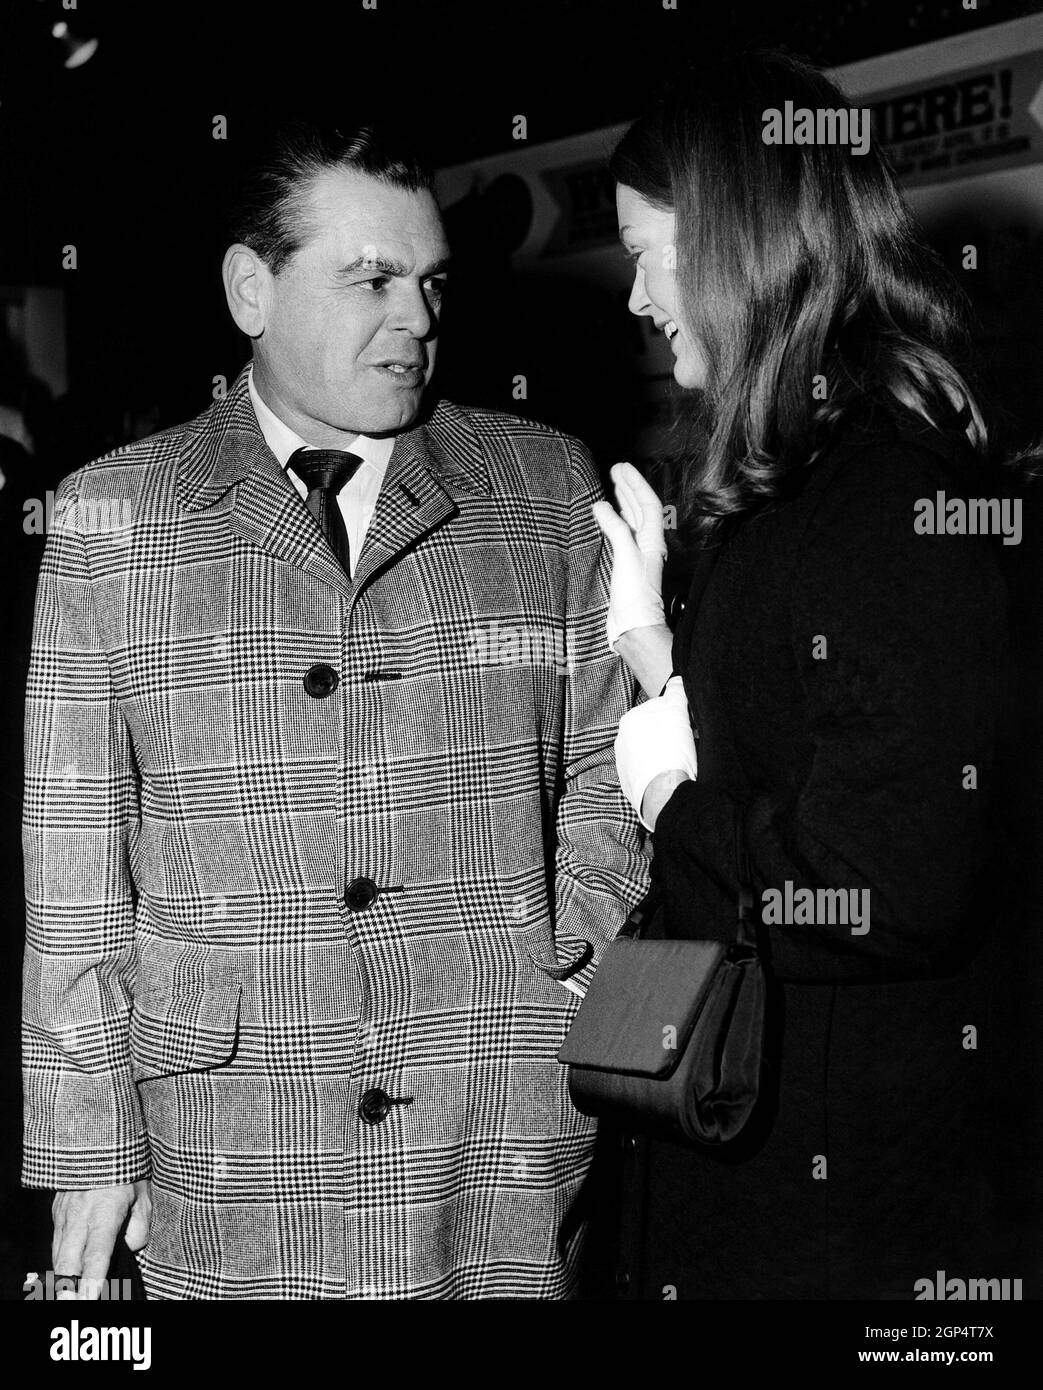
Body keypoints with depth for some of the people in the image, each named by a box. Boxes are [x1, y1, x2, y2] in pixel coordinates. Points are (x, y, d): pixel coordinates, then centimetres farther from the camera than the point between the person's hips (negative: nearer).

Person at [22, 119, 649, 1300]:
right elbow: (72, 858, 2)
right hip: (229, 1151, -1)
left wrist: (584, 976, -2)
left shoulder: (548, 487, 6)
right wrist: (92, 1143, -1)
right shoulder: (111, 516, 3)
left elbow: (601, 769, 12)